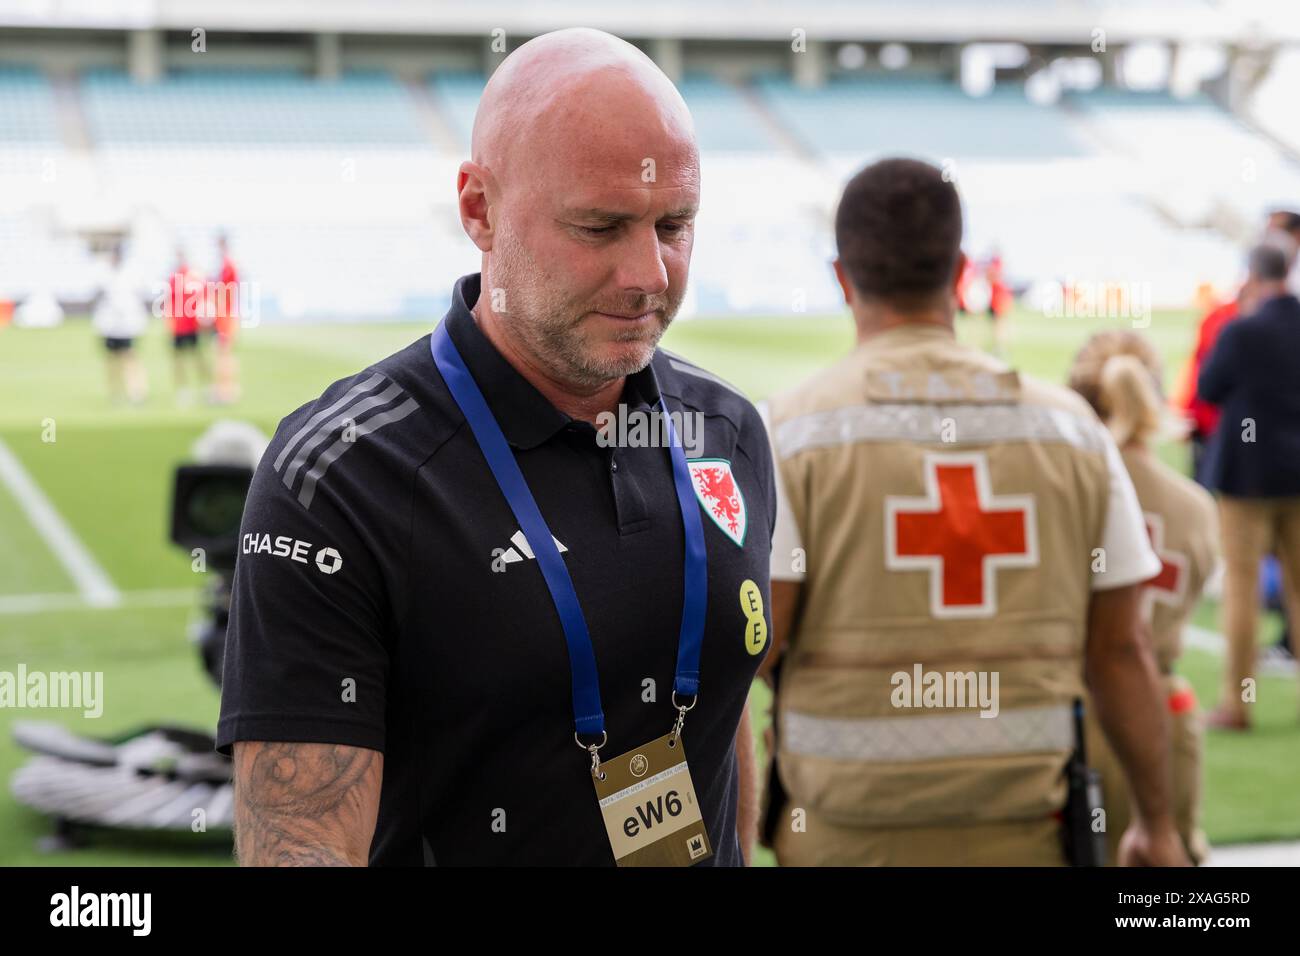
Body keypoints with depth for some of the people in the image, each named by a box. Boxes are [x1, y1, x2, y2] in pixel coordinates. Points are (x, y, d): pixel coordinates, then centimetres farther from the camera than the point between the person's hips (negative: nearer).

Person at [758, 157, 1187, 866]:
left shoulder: (791, 432, -7)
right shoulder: (1068, 428, 2)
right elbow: (1120, 651, 4)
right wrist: (1156, 821, 16)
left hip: (849, 833, -2)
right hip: (1019, 831, 2)